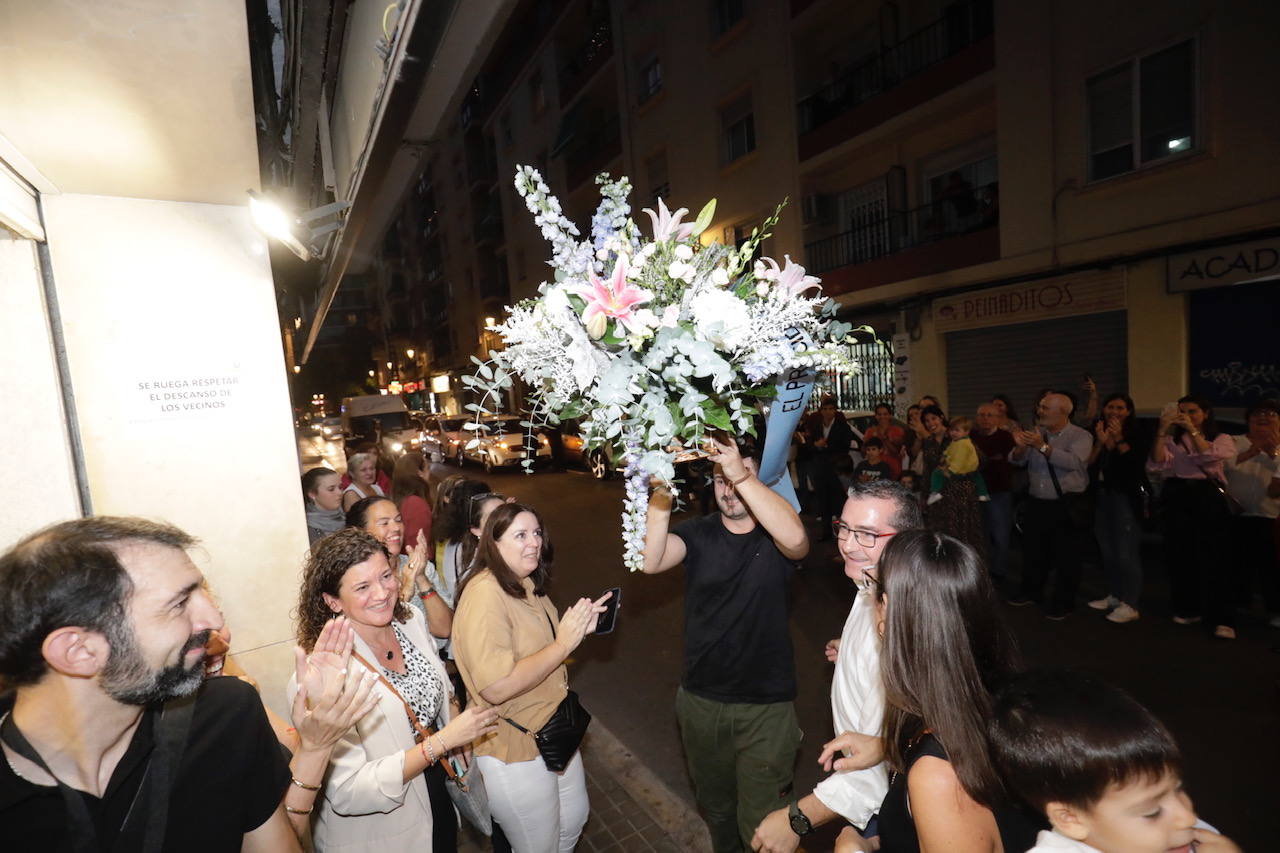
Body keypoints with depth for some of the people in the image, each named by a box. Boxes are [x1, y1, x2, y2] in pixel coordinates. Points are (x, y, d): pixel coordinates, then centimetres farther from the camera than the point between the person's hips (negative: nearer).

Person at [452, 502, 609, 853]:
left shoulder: (528, 584, 2)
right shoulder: (485, 594, -27)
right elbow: (496, 688, -33)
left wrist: (580, 626, -4)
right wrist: (564, 644, -29)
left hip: (554, 733, 8)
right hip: (514, 750, -8)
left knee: (574, 819, 26)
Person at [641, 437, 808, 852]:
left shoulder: (774, 535, -10)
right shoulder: (697, 533, -7)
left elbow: (795, 538, -35)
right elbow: (649, 561, -25)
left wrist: (741, 474, -43)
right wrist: (661, 498, -42)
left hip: (766, 706, -3)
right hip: (700, 701, 3)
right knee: (714, 807, 26)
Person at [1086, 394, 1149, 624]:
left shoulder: (1135, 435, -4)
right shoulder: (1096, 432, 7)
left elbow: (1138, 462, -17)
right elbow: (1088, 464, -2)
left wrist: (1119, 440, -20)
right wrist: (1100, 443, -15)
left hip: (1126, 498, -5)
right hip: (1102, 495, 5)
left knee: (1126, 553, -6)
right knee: (1107, 551, 13)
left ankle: (1129, 605, 1)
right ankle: (1114, 596, 26)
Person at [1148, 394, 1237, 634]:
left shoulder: (1221, 438, 10)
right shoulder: (1172, 439, 11)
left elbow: (1211, 456, -12)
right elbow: (1156, 463, -6)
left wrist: (1192, 430, -14)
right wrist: (1162, 431, -13)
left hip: (1207, 497, -2)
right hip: (1176, 497, 2)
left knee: (1214, 557, -5)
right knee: (1179, 556, 6)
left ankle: (1223, 618, 1)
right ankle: (1187, 609, 19)